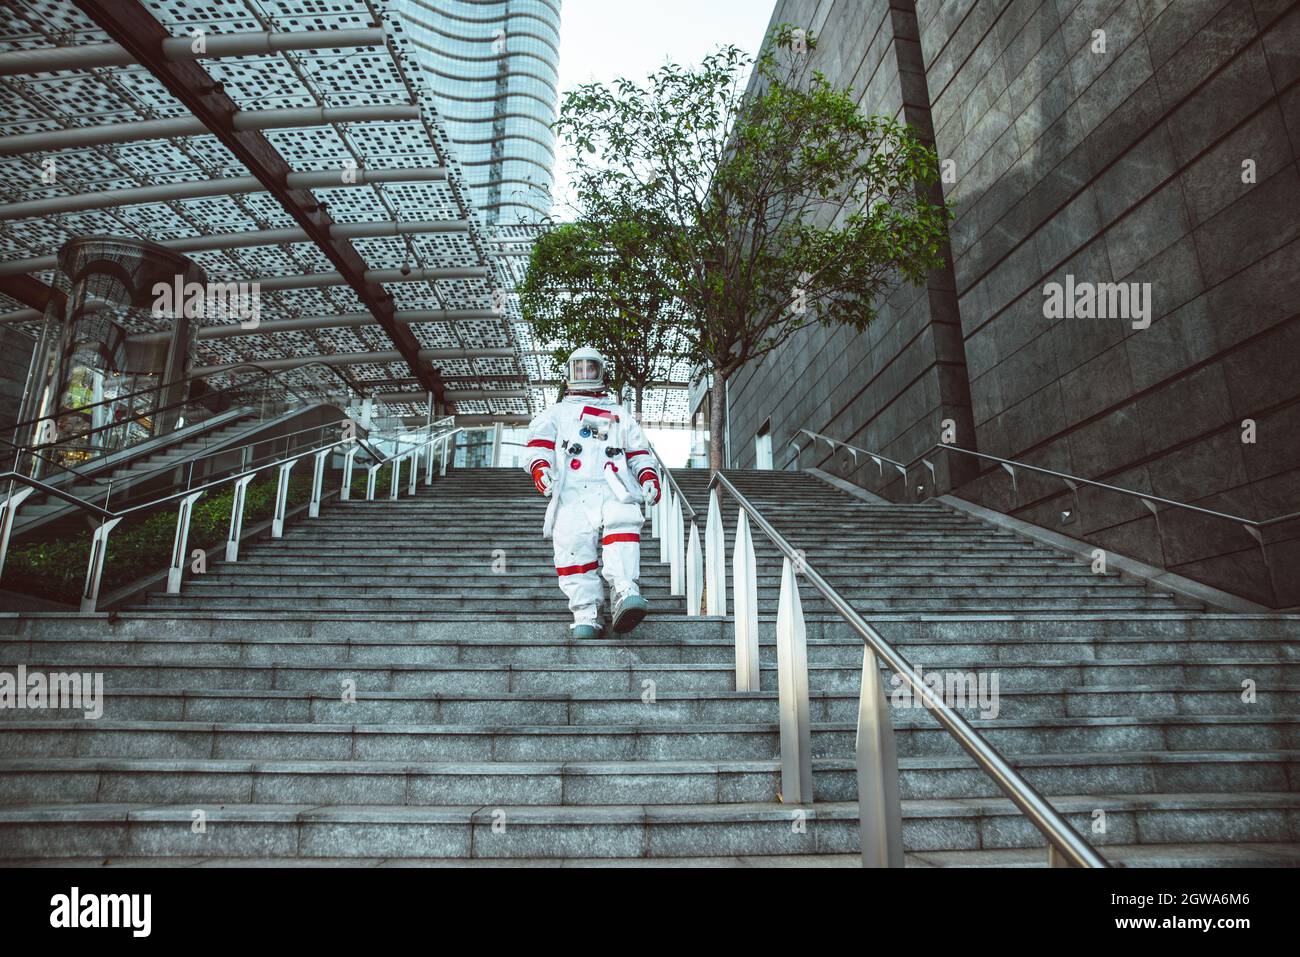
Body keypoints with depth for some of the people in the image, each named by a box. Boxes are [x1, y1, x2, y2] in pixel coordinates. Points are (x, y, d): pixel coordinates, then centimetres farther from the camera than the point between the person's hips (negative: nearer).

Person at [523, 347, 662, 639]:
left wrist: (648, 478, 6)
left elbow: (639, 451, 27)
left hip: (613, 489, 0)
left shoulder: (620, 415, 35)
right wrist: (540, 467, -9)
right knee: (574, 545, -19)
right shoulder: (557, 412, 31)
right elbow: (539, 442, 13)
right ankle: (585, 617, -16)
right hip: (572, 491, 0)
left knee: (624, 525, -31)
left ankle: (625, 594, -44)